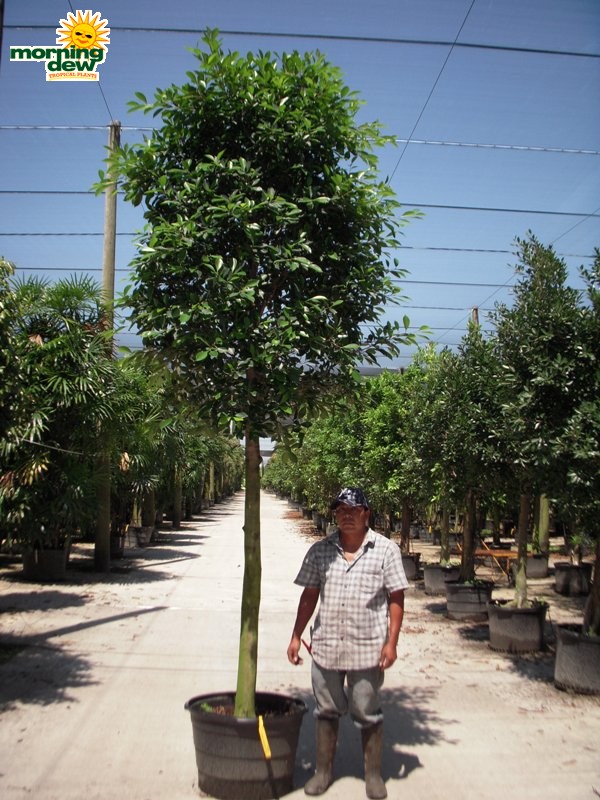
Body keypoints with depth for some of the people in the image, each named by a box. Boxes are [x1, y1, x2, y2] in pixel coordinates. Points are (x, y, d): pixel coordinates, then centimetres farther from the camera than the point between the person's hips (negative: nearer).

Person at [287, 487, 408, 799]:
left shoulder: (386, 550, -5)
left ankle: (373, 774, 30)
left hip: (367, 648, -2)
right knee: (326, 710, 15)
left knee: (368, 714, 11)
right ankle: (323, 770, 32)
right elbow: (309, 596, 7)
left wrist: (391, 642, -9)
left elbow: (396, 599, -4)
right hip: (325, 645, 3)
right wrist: (296, 636, 5)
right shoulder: (320, 550, 3)